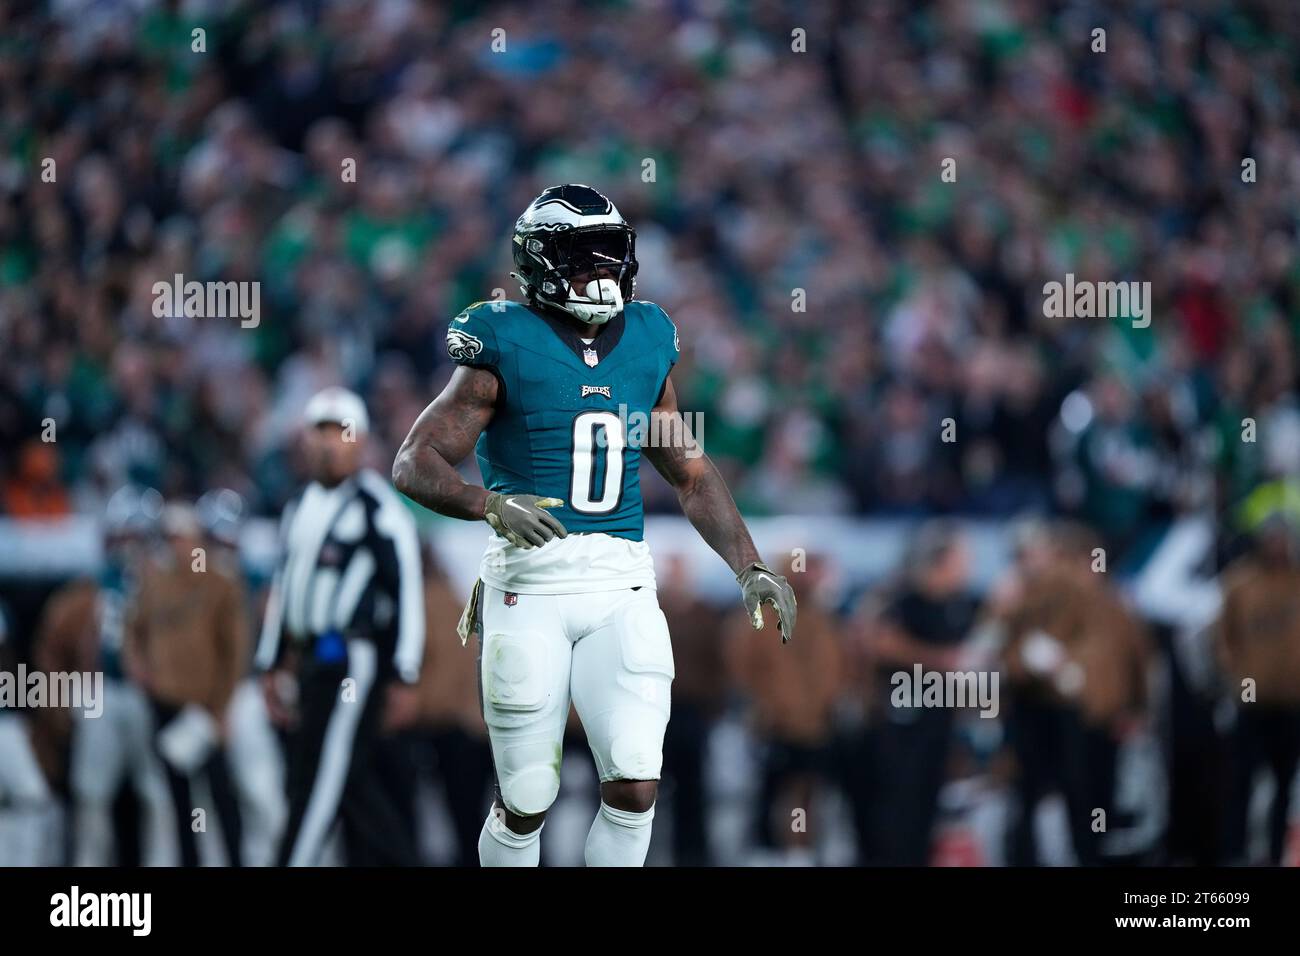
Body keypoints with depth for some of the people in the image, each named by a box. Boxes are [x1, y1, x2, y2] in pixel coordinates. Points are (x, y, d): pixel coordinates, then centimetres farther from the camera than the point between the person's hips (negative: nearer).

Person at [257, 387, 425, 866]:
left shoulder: (378, 507, -8)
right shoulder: (301, 506, 18)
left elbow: (407, 590, -11)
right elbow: (283, 587, 25)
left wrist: (404, 678, -14)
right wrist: (272, 664, 21)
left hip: (353, 659, -9)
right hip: (313, 660, 9)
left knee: (321, 777, -9)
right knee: (352, 785, 8)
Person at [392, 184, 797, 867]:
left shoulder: (644, 343, 11)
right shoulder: (508, 347, -5)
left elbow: (691, 474, 20)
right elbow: (414, 465, -7)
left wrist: (749, 568, 12)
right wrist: (490, 504, -25)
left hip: (622, 585, 4)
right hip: (529, 583, -4)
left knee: (636, 787, -9)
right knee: (525, 803, 2)